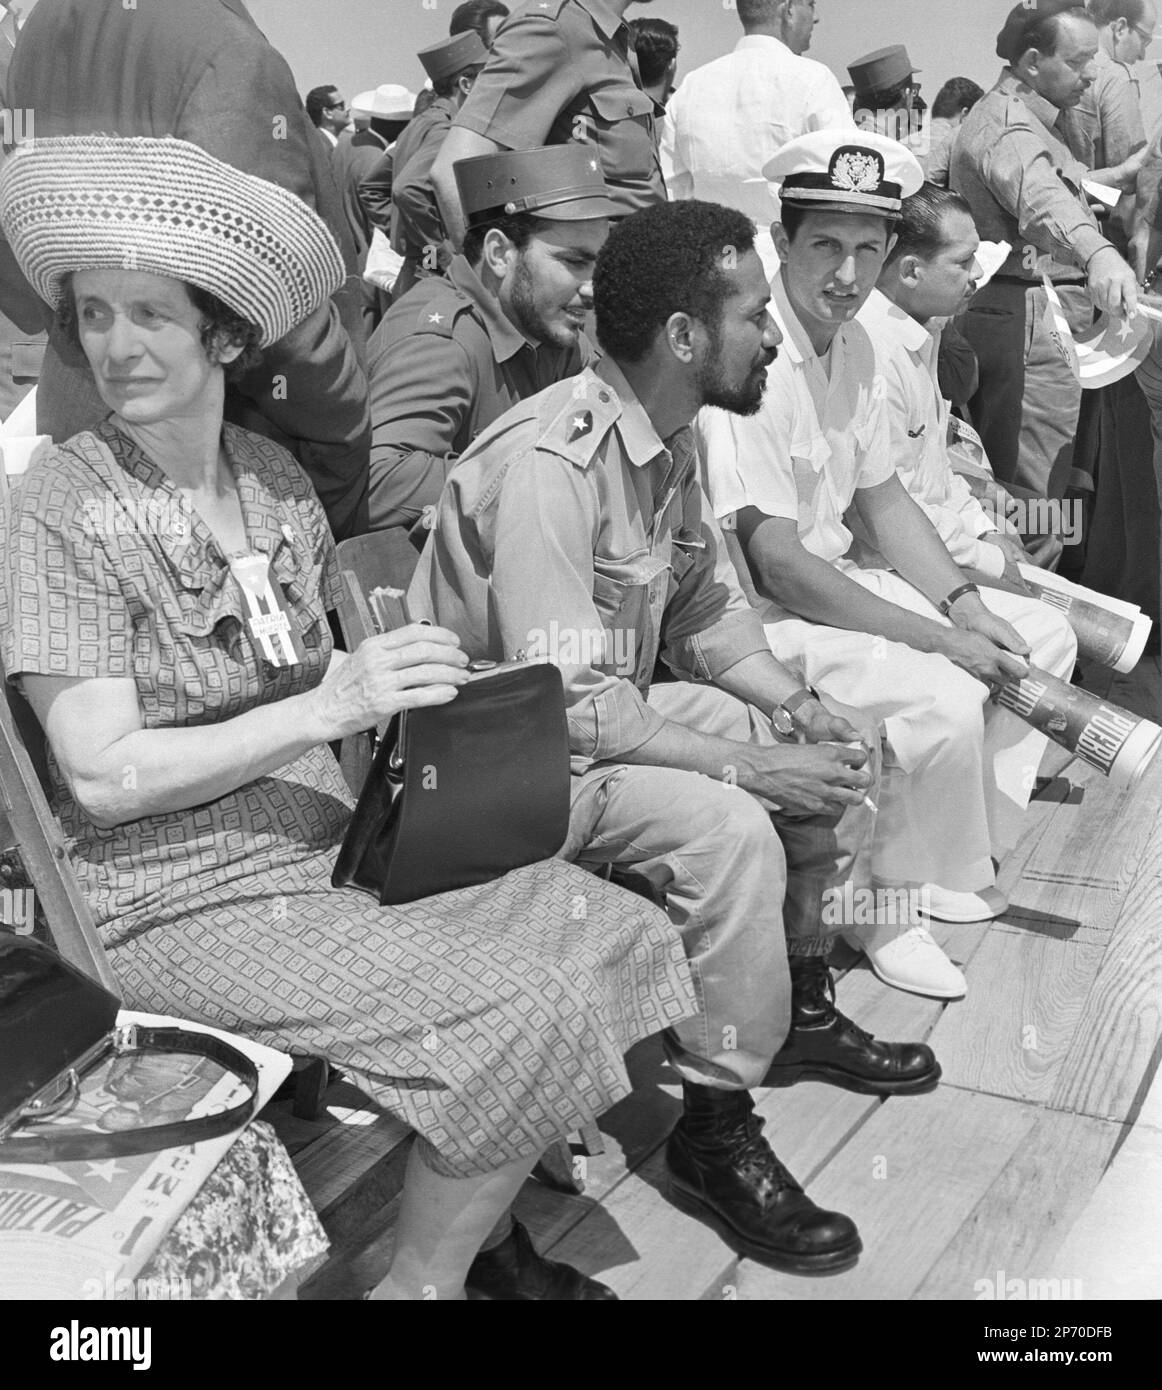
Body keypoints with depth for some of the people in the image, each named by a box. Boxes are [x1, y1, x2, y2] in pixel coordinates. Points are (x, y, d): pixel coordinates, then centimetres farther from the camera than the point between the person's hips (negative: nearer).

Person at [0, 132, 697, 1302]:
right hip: (186, 906, -7)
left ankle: (481, 1223, 15)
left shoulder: (273, 475, 6)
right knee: (526, 1017, -21)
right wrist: (329, 707, -23)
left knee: (624, 938, -3)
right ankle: (421, 1279, 4)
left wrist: (415, 688, -7)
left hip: (333, 845, 7)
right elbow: (102, 777, -17)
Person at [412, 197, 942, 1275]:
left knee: (844, 748, 6)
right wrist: (749, 763, -25)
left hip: (618, 706, 10)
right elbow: (568, 705, -30)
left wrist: (797, 709, -3)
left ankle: (799, 1007, 23)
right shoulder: (551, 462, -27)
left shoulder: (668, 438, 2)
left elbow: (709, 608, 13)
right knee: (731, 833, -30)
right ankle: (715, 1133, -11)